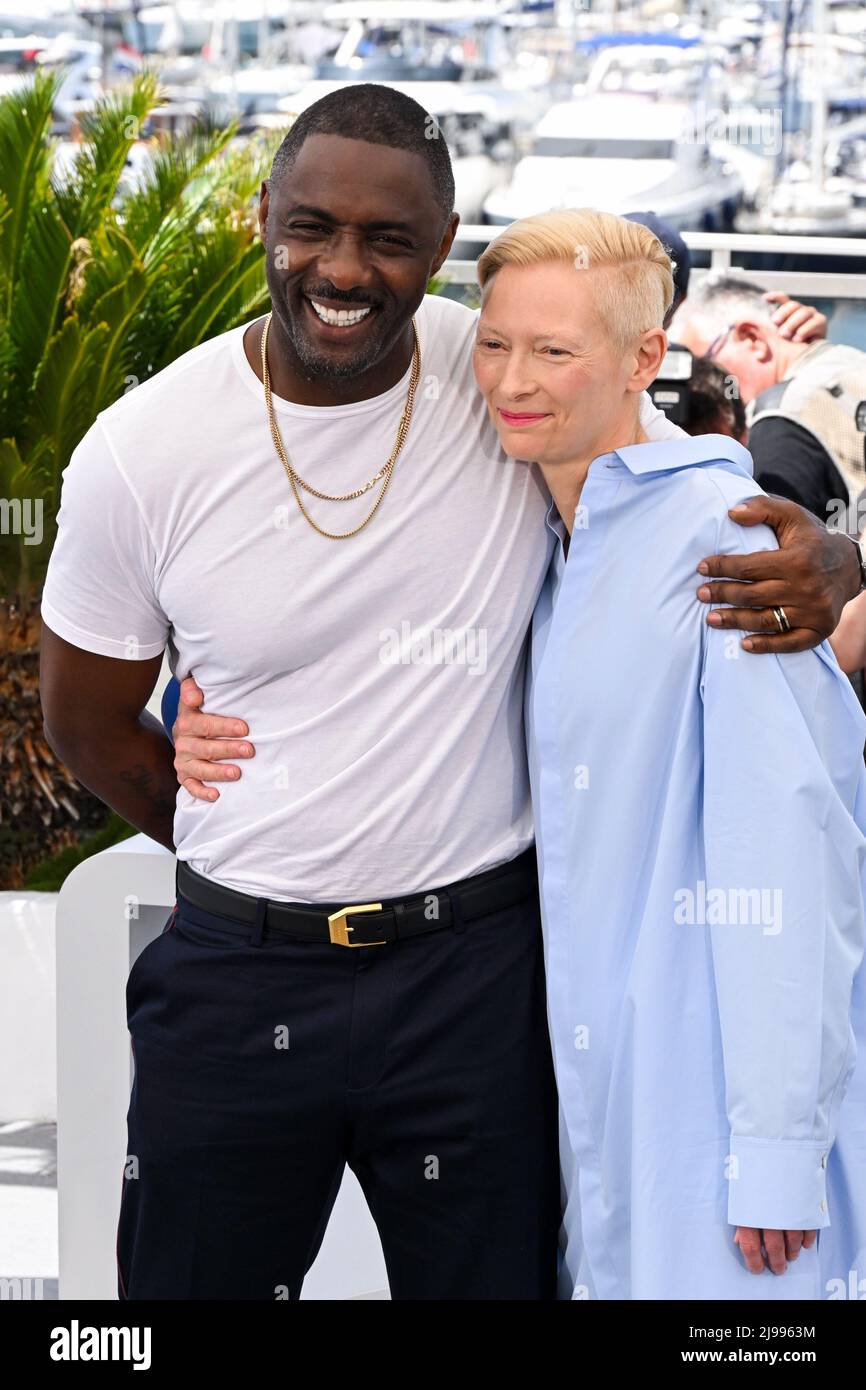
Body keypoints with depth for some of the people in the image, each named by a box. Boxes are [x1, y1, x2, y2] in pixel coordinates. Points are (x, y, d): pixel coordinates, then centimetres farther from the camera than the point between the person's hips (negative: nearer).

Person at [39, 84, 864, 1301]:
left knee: (492, 1281, 11)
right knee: (199, 1284, 13)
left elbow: (729, 520, 1)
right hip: (237, 975, 0)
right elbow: (89, 721, 6)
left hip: (477, 967, 0)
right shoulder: (139, 452, -8)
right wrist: (264, 877, 5)